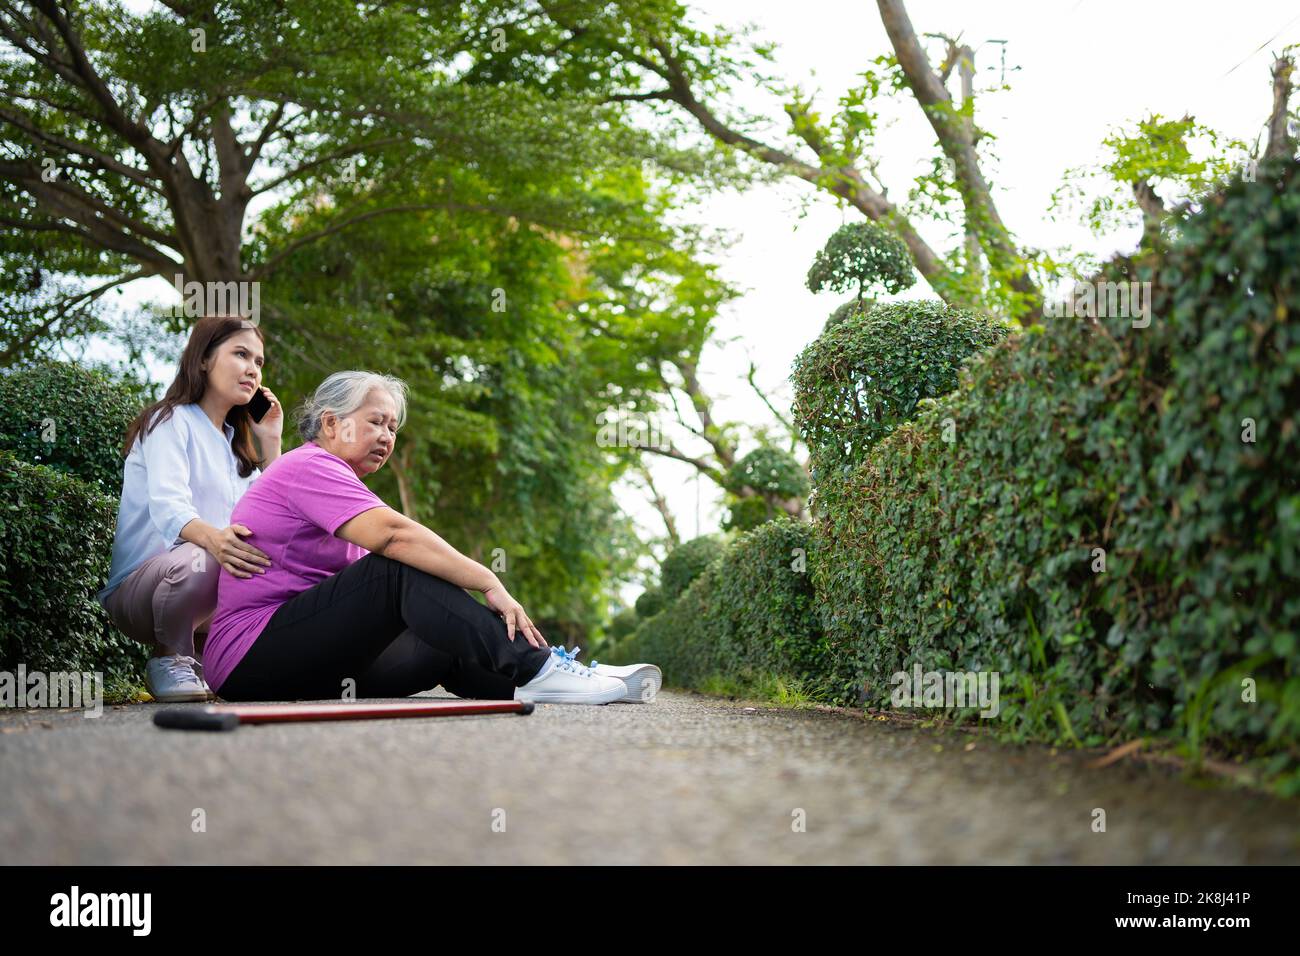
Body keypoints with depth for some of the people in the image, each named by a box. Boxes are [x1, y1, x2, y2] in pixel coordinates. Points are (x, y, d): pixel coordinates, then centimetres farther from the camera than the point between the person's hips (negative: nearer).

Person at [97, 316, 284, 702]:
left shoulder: (236, 444, 20)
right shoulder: (172, 421, -4)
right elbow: (168, 506, -24)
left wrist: (271, 443, 7)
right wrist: (212, 538, -46)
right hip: (139, 583, -7)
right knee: (201, 562, -39)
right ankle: (168, 659, -12)